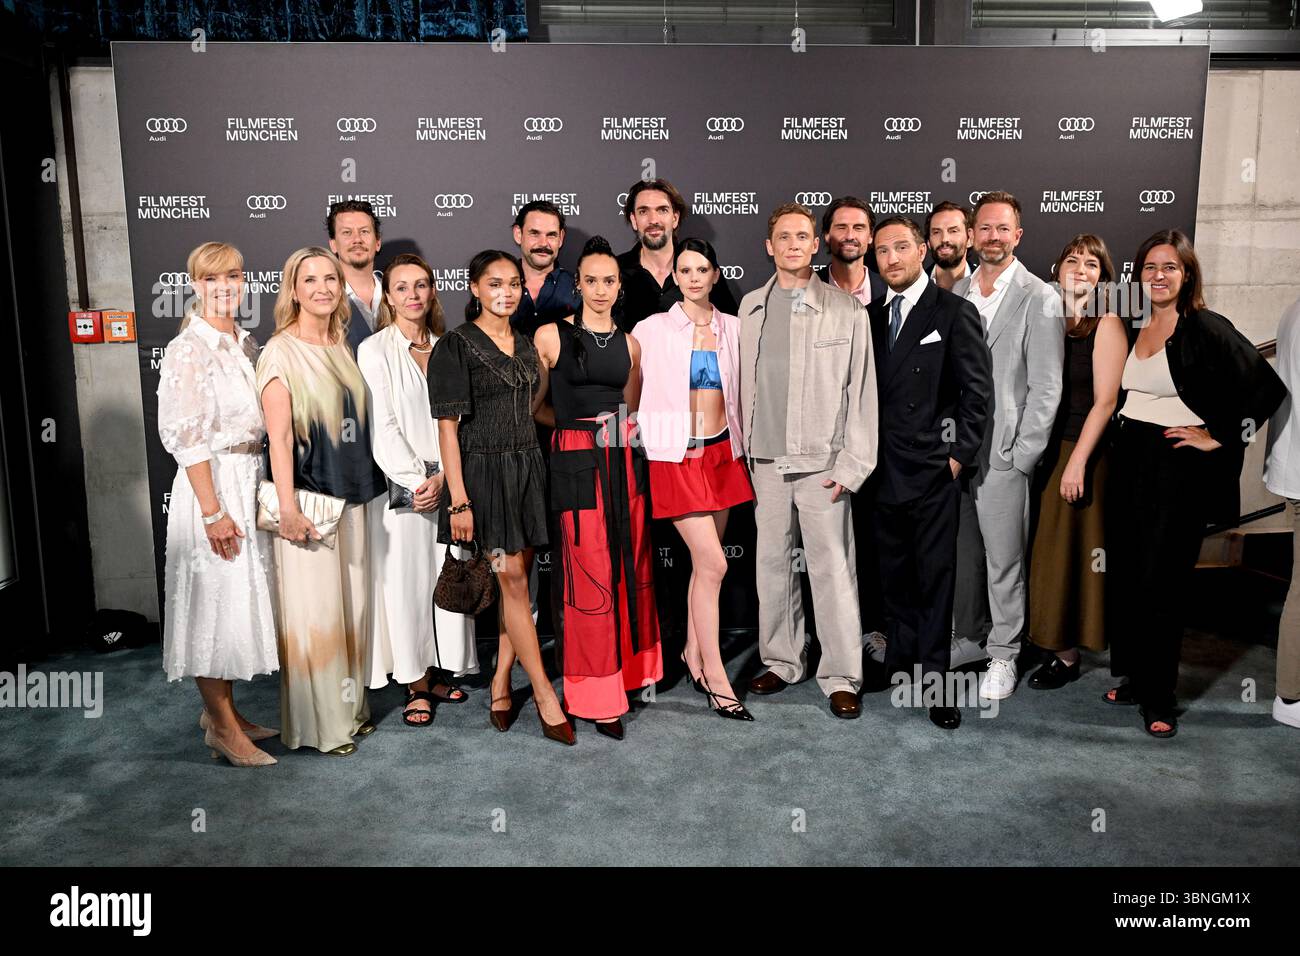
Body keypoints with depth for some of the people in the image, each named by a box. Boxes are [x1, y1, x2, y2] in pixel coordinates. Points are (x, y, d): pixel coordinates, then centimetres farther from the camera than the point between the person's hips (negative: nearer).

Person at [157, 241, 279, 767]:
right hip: (211, 484, -8)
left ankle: (222, 709, 28)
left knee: (240, 597, 14)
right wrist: (212, 510, -20)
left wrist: (262, 491, 12)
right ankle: (222, 726, 13)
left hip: (250, 480, 8)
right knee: (215, 598, 1)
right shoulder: (190, 349, -13)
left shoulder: (246, 343, 10)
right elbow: (184, 436, -17)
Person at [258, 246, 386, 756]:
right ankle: (317, 721, 13)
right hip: (307, 497, -6)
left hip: (350, 494, 6)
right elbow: (279, 436, -14)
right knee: (314, 609, -1)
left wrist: (367, 485, 14)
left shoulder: (343, 349, 11)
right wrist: (288, 508, -19)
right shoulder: (281, 352, -8)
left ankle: (350, 705, 26)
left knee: (353, 604, 12)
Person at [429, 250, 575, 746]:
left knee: (517, 579, 8)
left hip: (528, 468, 6)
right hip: (485, 471, -6)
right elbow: (447, 426, -11)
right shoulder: (456, 345, -7)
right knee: (513, 581, -3)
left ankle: (500, 686, 20)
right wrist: (459, 500, -16)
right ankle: (545, 695, 5)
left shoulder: (525, 345, 12)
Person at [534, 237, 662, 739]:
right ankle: (595, 694, 8)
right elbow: (536, 405, 4)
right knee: (589, 575, -3)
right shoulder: (551, 335, -1)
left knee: (631, 566, 8)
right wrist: (578, 423, -1)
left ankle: (627, 669, 25)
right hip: (577, 463, -4)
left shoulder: (629, 344, 11)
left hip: (625, 462, 5)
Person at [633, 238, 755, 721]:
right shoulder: (652, 330, -4)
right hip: (676, 456, -4)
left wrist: (741, 443, 15)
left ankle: (693, 655, 27)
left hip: (723, 451, 4)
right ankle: (716, 678, 0)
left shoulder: (732, 328, 7)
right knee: (714, 564, -10)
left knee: (704, 562, 10)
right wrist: (649, 431, 2)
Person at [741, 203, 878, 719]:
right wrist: (742, 454, 8)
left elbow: (861, 391, -1)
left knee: (832, 569, -2)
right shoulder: (751, 308, 10)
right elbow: (744, 385, 12)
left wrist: (851, 465, -7)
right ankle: (780, 661, 25)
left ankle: (841, 677, 9)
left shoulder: (847, 310, 0)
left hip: (822, 462, -3)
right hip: (765, 461, 4)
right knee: (772, 564, 11)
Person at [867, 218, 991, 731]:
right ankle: (900, 659, 26)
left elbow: (977, 389, -5)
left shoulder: (955, 312, -3)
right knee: (892, 572, 13)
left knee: (935, 574, 0)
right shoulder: (870, 315, 11)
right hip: (882, 470, 5)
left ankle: (934, 675, 10)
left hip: (932, 469, -4)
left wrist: (960, 454, -8)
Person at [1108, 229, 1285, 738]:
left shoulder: (1207, 329, -9)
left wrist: (1219, 438, -13)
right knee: (1125, 576, 9)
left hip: (1179, 467, -6)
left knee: (1161, 583, -2)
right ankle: (1135, 676, 25)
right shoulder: (1131, 329, 9)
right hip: (1130, 462, 6)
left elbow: (1267, 388, -16)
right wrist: (1123, 429, 13)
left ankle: (1159, 697, 11)